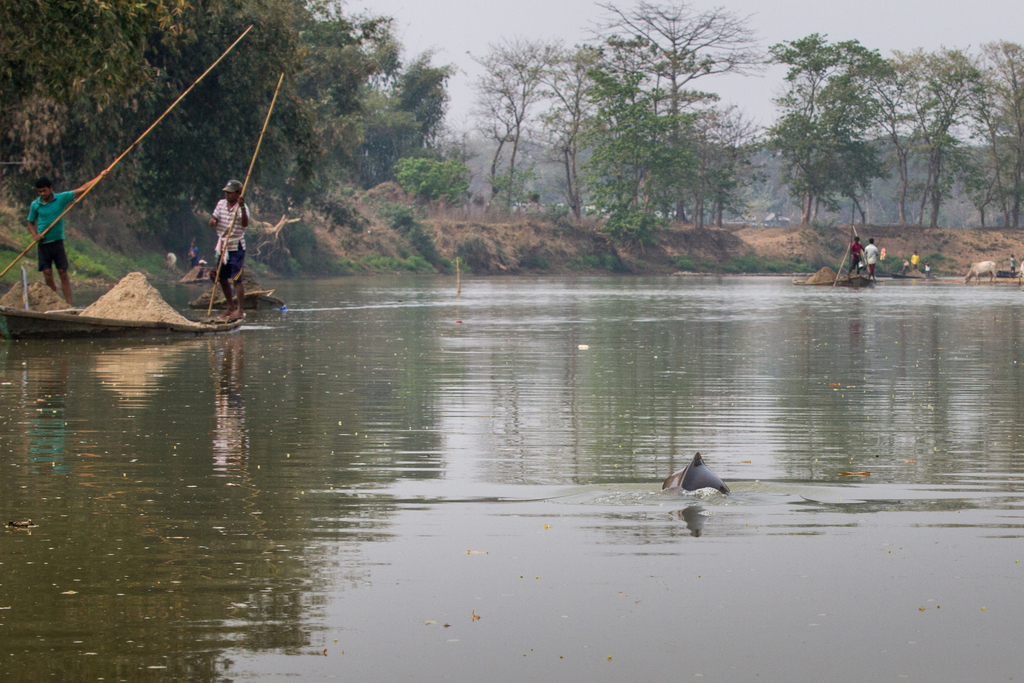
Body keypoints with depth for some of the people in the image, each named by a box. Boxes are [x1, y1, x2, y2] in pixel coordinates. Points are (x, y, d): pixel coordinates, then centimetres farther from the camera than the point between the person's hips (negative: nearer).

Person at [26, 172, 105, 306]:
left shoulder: (61, 198, 0)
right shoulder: (35, 205, 3)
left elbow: (83, 189, 2)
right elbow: (30, 223, 13)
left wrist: (100, 176, -3)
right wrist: (35, 235, -8)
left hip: (58, 242, -1)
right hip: (43, 244, 1)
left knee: (63, 274, -2)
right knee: (47, 275, -4)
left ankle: (69, 304, -4)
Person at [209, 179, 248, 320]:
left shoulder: (241, 208, -13)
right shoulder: (221, 204, 5)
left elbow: (245, 224, -30)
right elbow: (213, 220, 4)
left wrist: (242, 207, -45)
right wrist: (212, 220, -21)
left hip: (236, 248, -7)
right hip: (222, 248, 7)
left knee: (236, 279, -11)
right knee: (222, 278, 14)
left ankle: (240, 310, -10)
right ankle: (230, 306, 28)